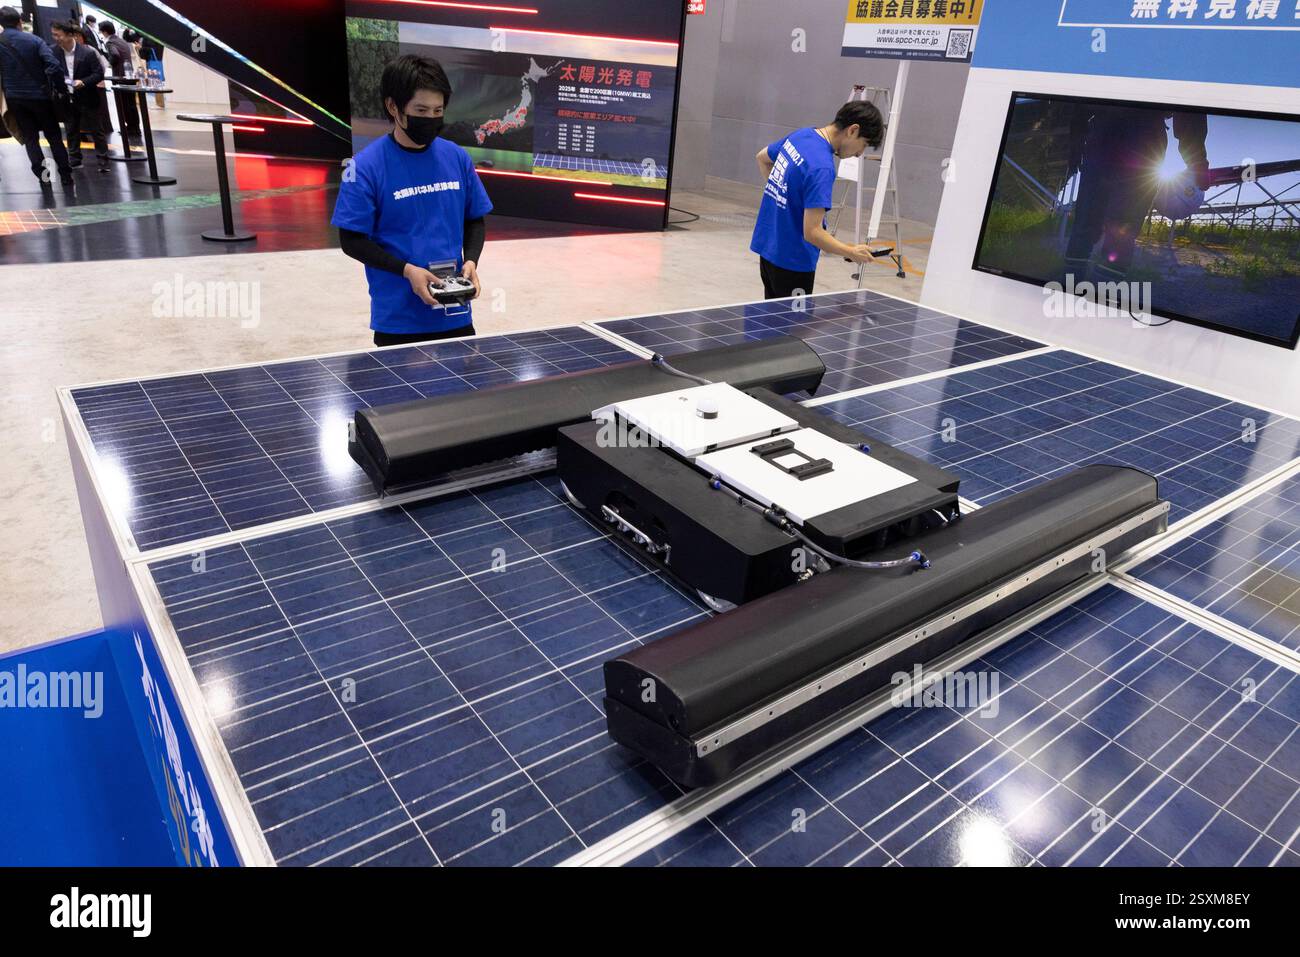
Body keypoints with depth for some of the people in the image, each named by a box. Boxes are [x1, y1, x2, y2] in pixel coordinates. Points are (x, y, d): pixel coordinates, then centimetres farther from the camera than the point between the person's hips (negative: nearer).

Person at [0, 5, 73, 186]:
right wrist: (59, 87, -4)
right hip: (39, 95, -1)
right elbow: (54, 66, -16)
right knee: (53, 135, 8)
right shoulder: (34, 40, -7)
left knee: (29, 137, 12)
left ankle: (41, 171, 4)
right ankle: (66, 174, 5)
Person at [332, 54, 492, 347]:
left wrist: (471, 261, -7)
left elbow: (475, 220, 12)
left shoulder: (457, 158, 3)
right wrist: (407, 270, -20)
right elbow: (352, 240, -8)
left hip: (456, 316, 4)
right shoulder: (366, 166, -9)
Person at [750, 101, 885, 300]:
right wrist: (851, 252, -15)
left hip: (767, 247, 9)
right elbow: (812, 232, -27)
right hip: (792, 261, -9)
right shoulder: (822, 168, -25)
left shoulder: (801, 134, 2)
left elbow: (762, 157, 22)